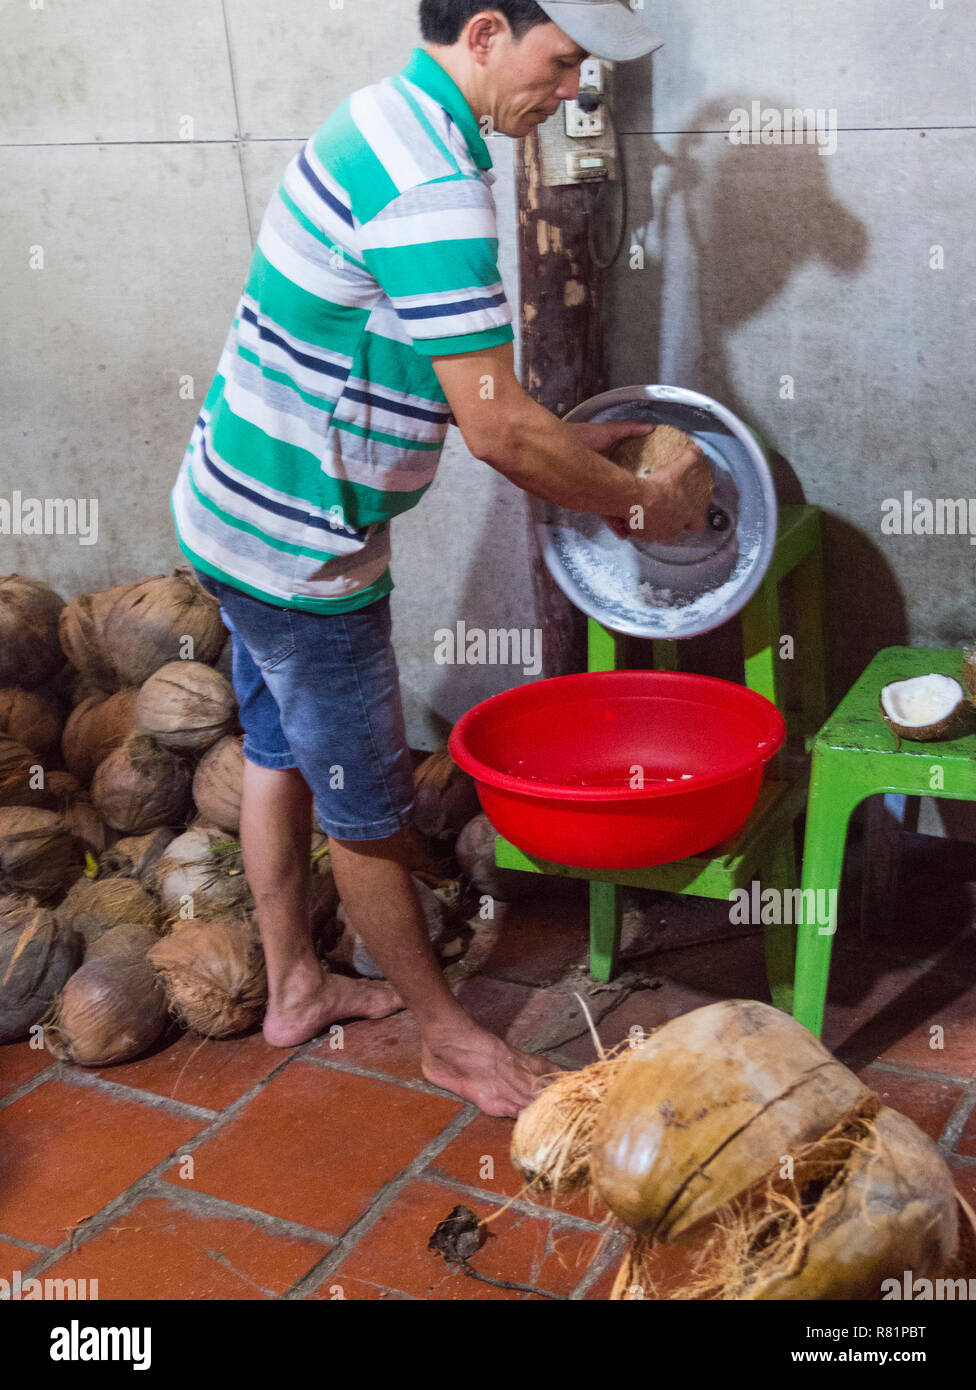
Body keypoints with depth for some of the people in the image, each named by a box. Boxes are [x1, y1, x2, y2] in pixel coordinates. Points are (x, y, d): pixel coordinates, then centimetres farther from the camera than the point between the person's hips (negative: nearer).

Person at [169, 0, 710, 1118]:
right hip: (299, 548, -10)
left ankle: (294, 987, 40)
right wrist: (640, 504, -11)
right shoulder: (431, 180, -25)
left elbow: (435, 373, 15)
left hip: (236, 512, 10)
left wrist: (567, 443, 12)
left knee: (278, 753, 21)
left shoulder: (382, 122, 8)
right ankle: (445, 1034, 26)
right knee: (365, 813, 6)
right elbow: (494, 430, -26)